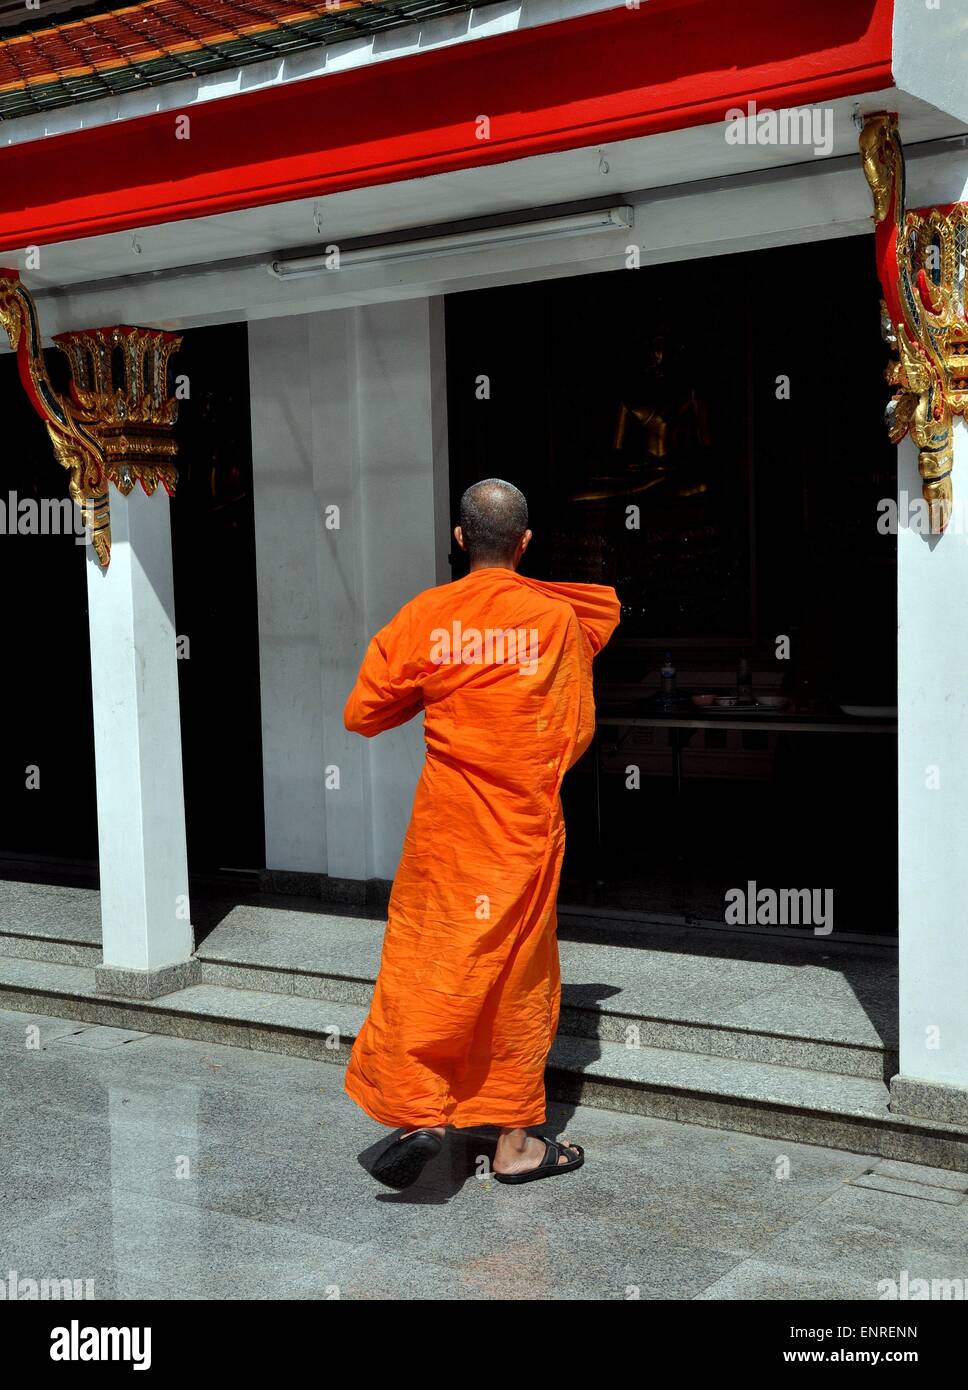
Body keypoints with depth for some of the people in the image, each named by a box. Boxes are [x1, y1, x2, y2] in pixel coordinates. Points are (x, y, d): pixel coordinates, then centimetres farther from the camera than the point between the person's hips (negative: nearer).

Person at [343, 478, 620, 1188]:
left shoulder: (424, 616, -4)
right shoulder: (558, 618, -6)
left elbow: (363, 714, 0)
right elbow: (577, 732, 5)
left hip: (446, 823, 0)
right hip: (529, 824, 0)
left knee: (429, 959, 9)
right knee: (520, 972, 8)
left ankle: (419, 1111, -3)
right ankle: (517, 1140, 16)